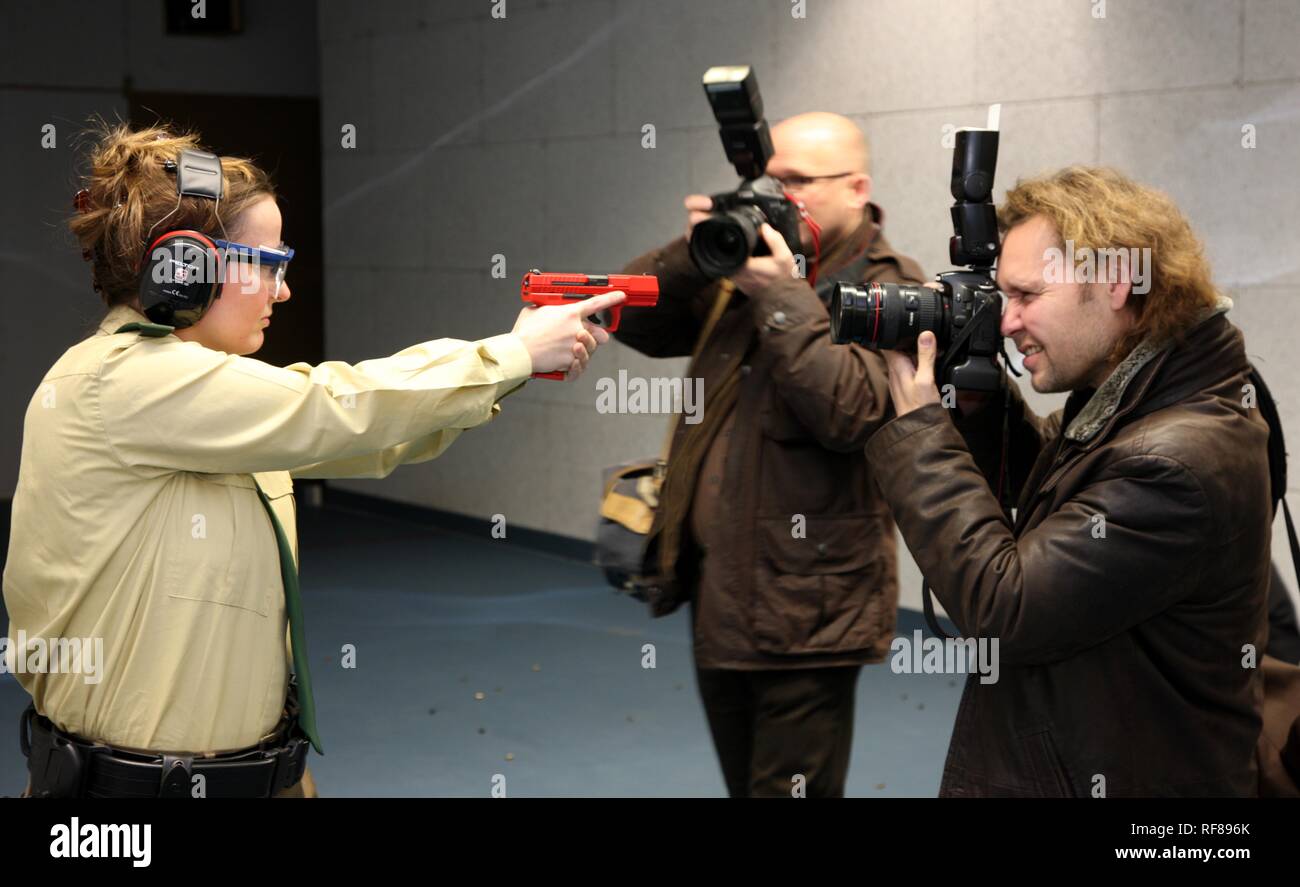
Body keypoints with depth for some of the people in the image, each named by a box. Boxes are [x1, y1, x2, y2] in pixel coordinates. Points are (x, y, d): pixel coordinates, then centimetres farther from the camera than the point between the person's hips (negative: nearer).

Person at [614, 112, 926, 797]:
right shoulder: (739, 273, 11)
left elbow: (851, 413, -24)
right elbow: (633, 323, 6)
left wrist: (785, 296, -22)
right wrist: (694, 255, -9)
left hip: (804, 619, -7)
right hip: (719, 603, 7)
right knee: (743, 781, 21)